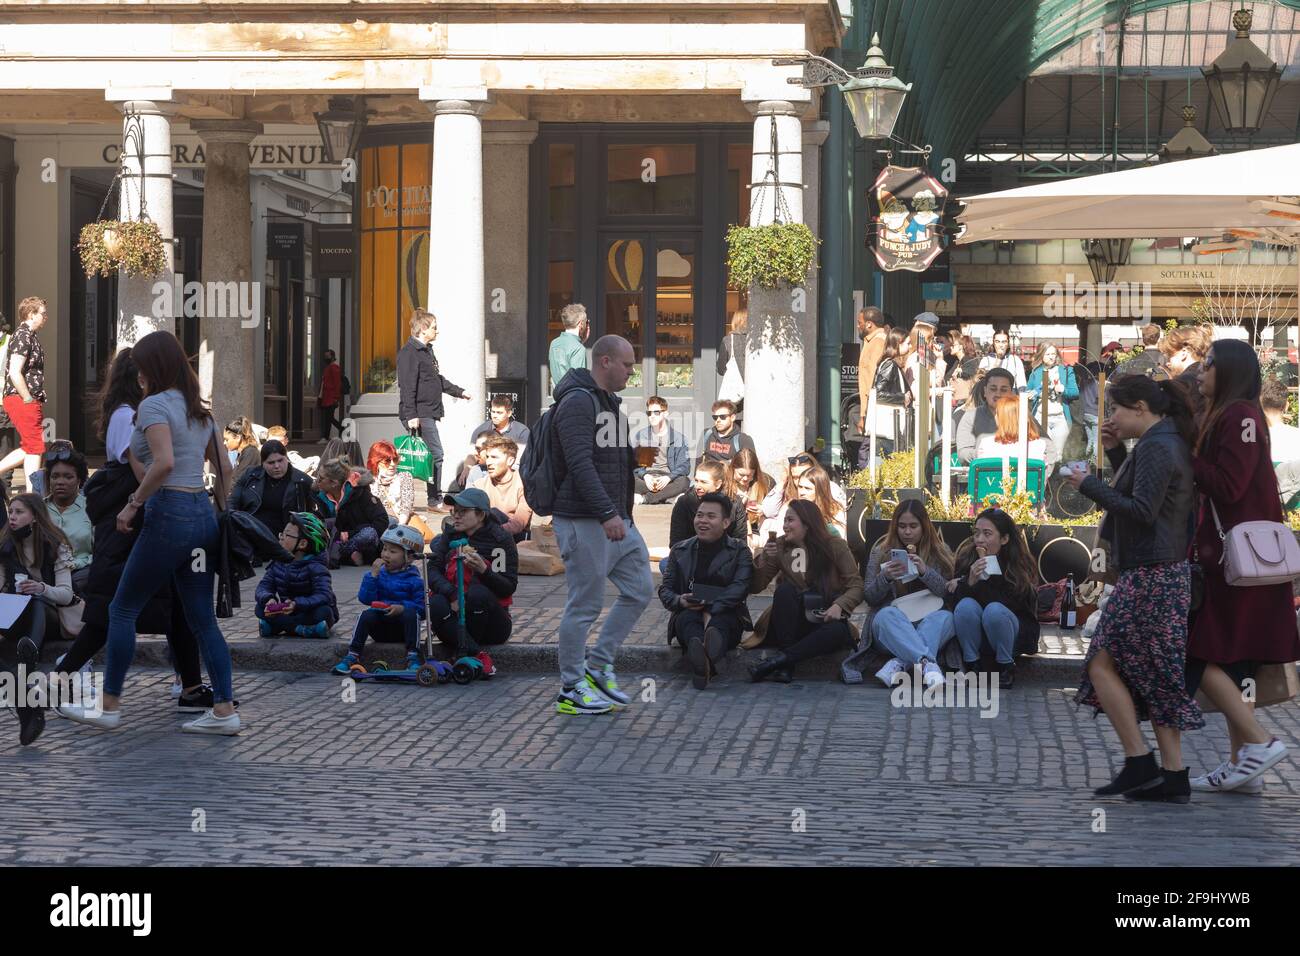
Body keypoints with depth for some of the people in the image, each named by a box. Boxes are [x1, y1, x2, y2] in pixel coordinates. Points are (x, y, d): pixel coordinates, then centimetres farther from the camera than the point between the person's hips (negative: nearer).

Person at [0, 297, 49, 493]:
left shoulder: (30, 336, 18)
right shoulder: (23, 336, -14)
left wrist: (38, 403, 19)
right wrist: (29, 401, -18)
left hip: (31, 401, 10)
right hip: (20, 399, -10)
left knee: (29, 446, 14)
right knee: (34, 447, -5)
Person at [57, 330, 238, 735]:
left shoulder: (154, 405, -9)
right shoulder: (199, 410, 15)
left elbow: (164, 462, -24)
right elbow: (224, 469, 20)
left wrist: (134, 504, -14)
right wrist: (223, 517, 28)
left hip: (168, 515, -8)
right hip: (203, 516, 8)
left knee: (122, 610, 4)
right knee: (202, 618, 8)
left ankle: (109, 706, 8)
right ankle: (224, 710, 3)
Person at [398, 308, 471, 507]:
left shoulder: (427, 350, 19)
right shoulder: (409, 352, -13)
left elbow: (437, 379, 31)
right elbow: (407, 386, -18)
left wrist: (459, 392, 36)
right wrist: (411, 415, -23)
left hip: (429, 413, 10)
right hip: (419, 414, -10)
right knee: (435, 454, -11)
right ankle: (435, 498, -6)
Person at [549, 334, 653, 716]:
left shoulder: (610, 402, 19)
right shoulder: (578, 401, -13)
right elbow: (580, 464, -23)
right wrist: (607, 514, -27)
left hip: (616, 519, 10)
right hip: (584, 522, -10)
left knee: (639, 591, 9)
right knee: (585, 605, -4)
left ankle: (598, 666, 19)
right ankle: (571, 690, 5)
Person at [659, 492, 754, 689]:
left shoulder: (739, 551, 9)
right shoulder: (680, 550, 18)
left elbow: (740, 587, -7)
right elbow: (665, 589, 14)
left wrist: (711, 610, -23)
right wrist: (680, 601, -12)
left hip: (726, 615, -2)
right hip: (688, 613, 2)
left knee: (721, 621, -38)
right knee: (687, 619, -35)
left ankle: (702, 666, -75)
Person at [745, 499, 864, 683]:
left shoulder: (835, 546, 0)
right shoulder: (781, 546, 5)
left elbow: (857, 586, -4)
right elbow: (754, 588, 6)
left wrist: (839, 605, -23)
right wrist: (762, 561, -12)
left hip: (825, 619, -1)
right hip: (791, 623, 1)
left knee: (837, 631, -36)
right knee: (785, 590, -29)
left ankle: (780, 659, -36)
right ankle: (785, 667, -33)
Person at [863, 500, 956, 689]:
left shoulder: (940, 552, 11)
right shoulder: (880, 552, 11)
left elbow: (949, 593, 1)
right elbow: (868, 596, 7)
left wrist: (925, 572, -15)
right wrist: (885, 578, -13)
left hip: (928, 619, 1)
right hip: (891, 624, -1)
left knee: (945, 617, -33)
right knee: (888, 615, -35)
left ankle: (899, 663, -45)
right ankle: (927, 663, -56)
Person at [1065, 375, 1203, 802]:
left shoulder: (1156, 448, -15)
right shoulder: (1171, 444, 16)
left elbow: (1141, 510, -22)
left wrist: (1089, 485, -15)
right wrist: (1116, 453, 12)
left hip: (1149, 575, -10)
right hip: (1167, 574, 10)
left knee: (1103, 664, -5)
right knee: (1155, 677, 10)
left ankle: (1139, 762, -5)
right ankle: (1173, 775, 10)